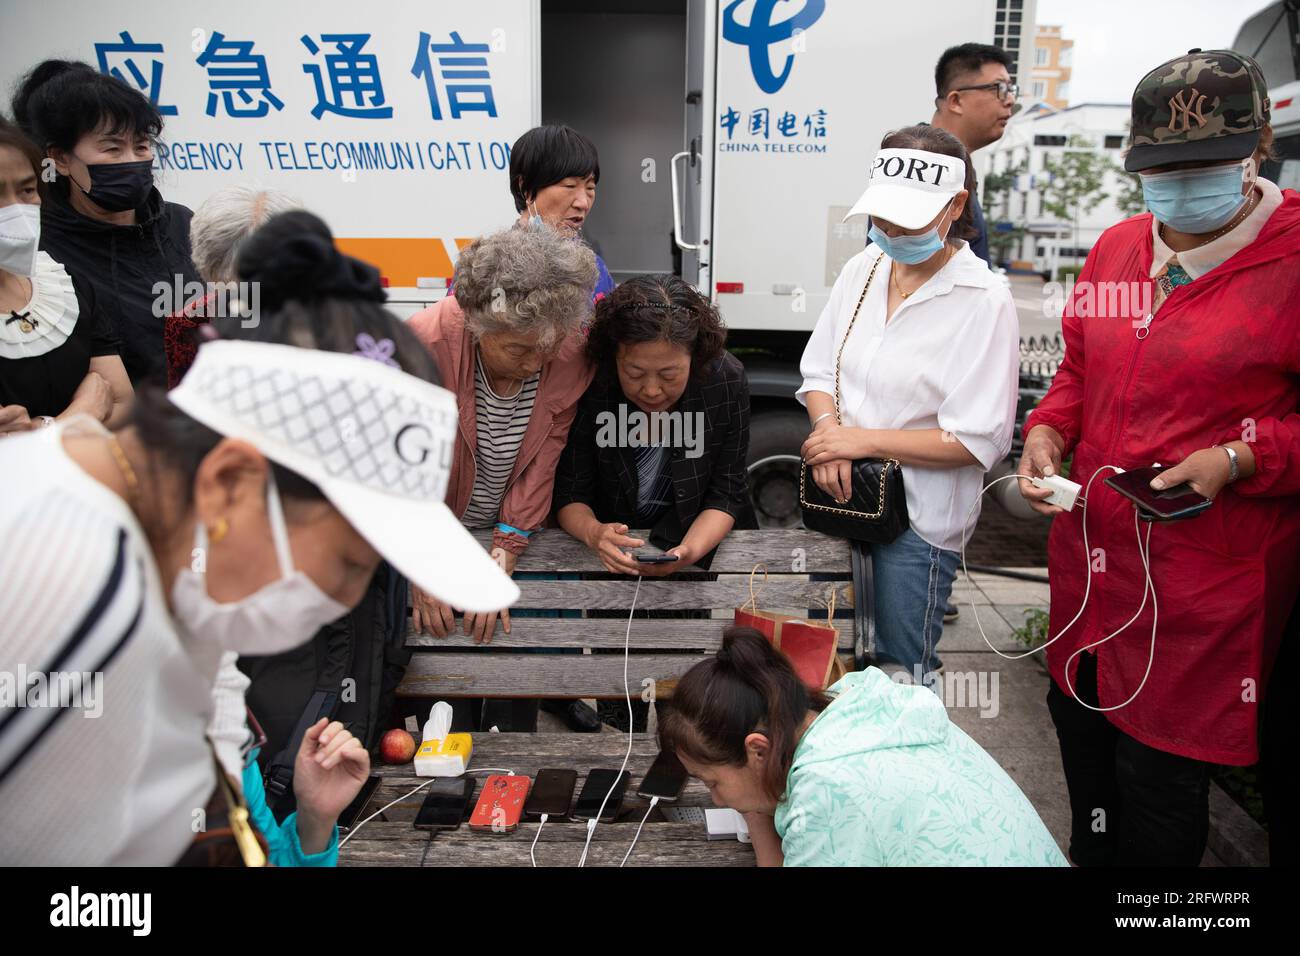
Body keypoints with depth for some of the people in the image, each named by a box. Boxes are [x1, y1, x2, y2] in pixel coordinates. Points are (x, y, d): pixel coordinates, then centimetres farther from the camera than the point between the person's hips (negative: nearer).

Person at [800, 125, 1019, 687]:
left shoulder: (984, 302, -16)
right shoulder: (862, 270, 3)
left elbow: (980, 441, -19)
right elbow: (818, 369, 8)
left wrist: (865, 439, -21)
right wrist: (828, 429, -13)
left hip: (921, 517, -6)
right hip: (842, 493, 6)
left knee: (899, 671, 8)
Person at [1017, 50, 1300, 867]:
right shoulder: (1117, 249, 6)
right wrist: (1047, 432, -1)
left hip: (1209, 576, -6)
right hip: (1091, 548, 6)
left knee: (1160, 776, 6)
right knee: (1080, 722, 23)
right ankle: (1091, 855, 49)